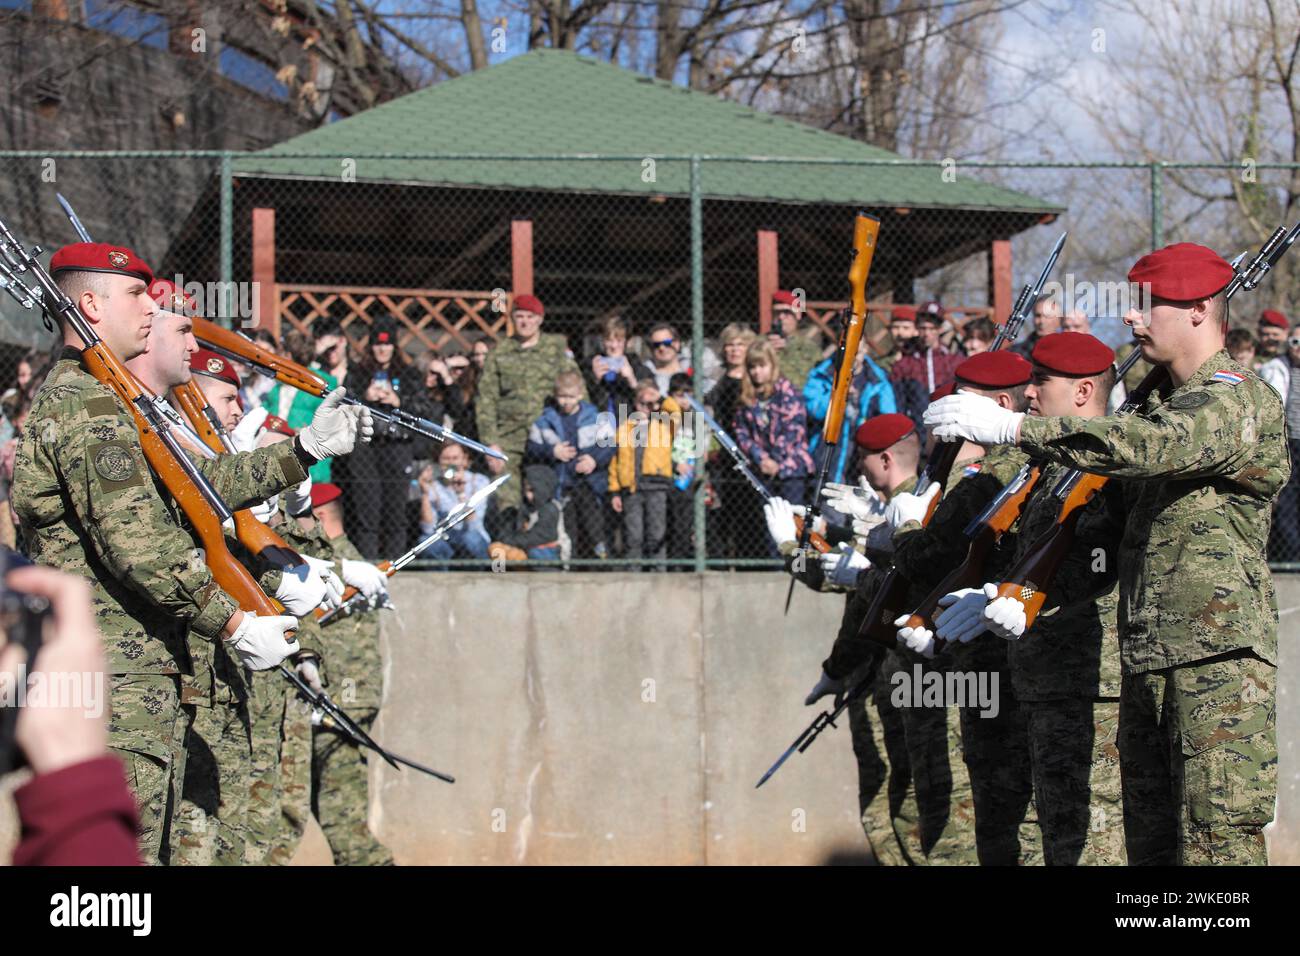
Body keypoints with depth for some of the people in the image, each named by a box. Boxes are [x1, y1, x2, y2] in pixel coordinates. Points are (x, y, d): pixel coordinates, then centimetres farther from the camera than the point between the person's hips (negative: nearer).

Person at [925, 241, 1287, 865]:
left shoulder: (1239, 402, -11)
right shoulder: (1162, 399, 20)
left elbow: (1148, 446, -30)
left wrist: (1012, 427, -32)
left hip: (1219, 657, -9)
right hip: (1147, 655, 9)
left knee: (1219, 843, -10)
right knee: (1150, 839, 11)